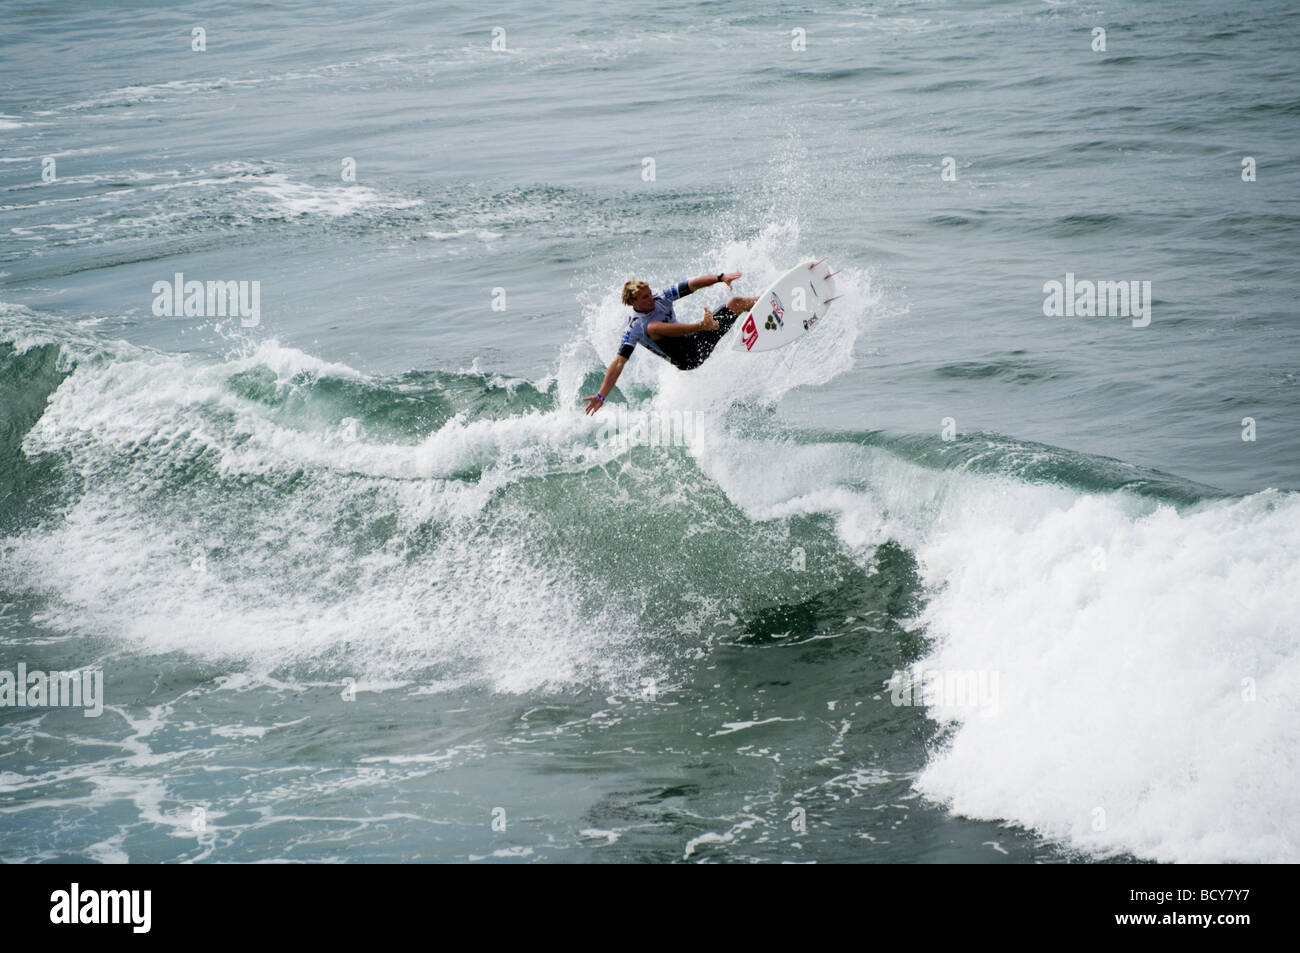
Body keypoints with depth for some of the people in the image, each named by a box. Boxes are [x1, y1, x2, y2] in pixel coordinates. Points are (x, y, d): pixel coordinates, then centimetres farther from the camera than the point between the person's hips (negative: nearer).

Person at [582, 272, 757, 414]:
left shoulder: (661, 299, 3)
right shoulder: (633, 329, -11)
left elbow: (693, 285, 1)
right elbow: (619, 362, -18)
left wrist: (720, 278, -16)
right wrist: (601, 395, -29)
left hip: (699, 343, 6)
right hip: (686, 360, -6)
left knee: (735, 303, 1)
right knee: (653, 327, -32)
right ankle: (703, 325, -44)